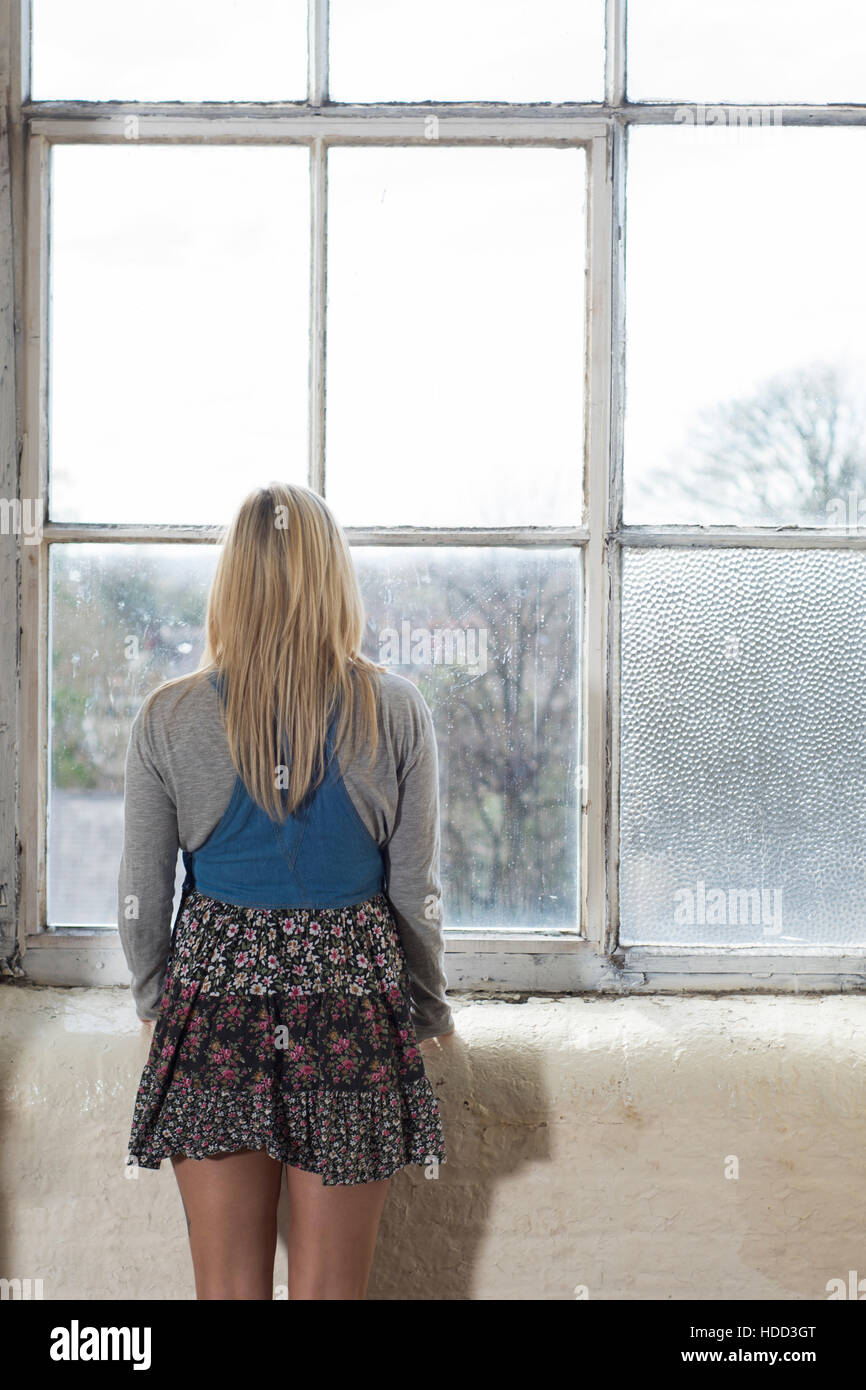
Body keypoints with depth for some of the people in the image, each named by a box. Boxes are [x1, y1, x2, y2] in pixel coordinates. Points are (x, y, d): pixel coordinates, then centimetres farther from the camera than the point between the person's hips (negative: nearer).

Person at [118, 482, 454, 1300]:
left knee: (227, 1286, 11)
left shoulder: (168, 717, -4)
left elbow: (141, 895, 2)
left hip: (215, 994, 1)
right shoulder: (395, 712, -5)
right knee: (329, 1288, 10)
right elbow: (416, 888, -1)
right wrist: (429, 1010, 14)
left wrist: (154, 1000, 20)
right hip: (351, 1003, 0)